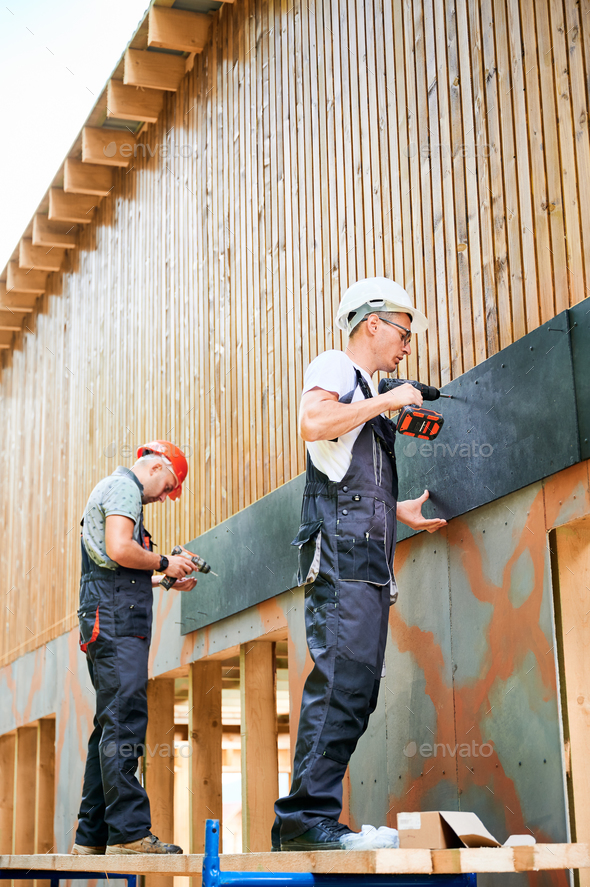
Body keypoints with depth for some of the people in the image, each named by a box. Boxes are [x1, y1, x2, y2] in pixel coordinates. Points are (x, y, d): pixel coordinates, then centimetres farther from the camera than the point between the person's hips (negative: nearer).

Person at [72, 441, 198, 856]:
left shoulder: (114, 489, 29)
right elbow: (119, 550, -19)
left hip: (106, 622, 11)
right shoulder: (124, 487, -3)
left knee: (111, 725, 9)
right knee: (124, 722, -14)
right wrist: (164, 563, -6)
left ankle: (91, 836, 10)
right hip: (117, 618, -11)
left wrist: (162, 580, 22)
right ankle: (128, 831, -18)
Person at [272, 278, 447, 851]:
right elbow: (312, 423, -18)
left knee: (356, 689, 3)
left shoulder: (368, 395, 30)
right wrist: (385, 402, -10)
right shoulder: (334, 367, 4)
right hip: (340, 551, -9)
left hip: (369, 562, 9)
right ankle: (308, 816, -18)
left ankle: (303, 823, 4)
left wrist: (400, 512, 33)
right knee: (341, 680, -18)